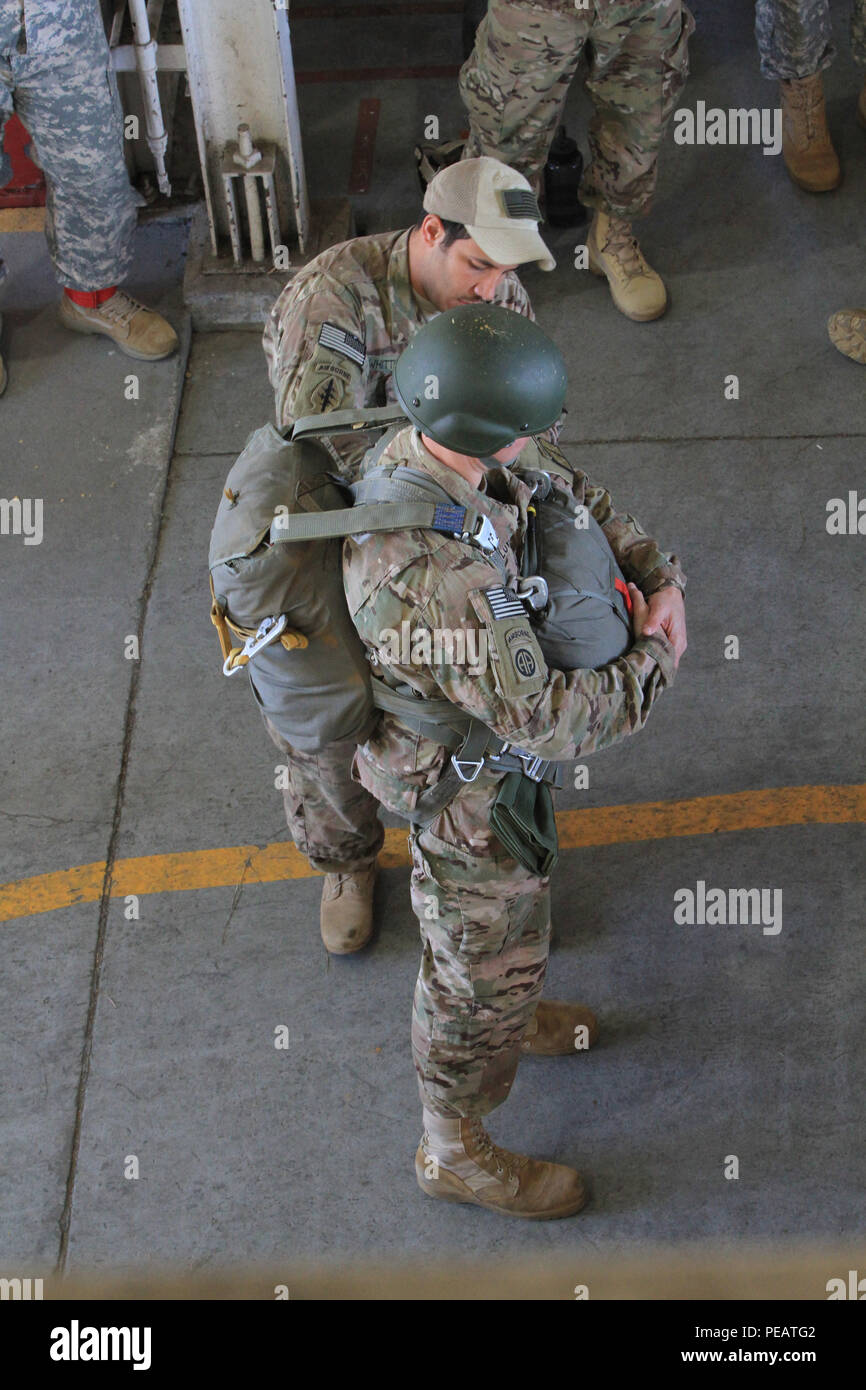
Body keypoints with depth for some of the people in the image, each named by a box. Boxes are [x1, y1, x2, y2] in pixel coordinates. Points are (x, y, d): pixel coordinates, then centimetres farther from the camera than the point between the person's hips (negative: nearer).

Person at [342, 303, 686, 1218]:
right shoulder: (434, 576, -44)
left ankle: (503, 1015, 63)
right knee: (489, 953, 12)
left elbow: (570, 494, 3)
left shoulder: (425, 449, -15)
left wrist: (657, 576, -9)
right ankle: (453, 1151, 37)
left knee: (506, 905, 33)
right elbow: (547, 720, -38)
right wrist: (656, 663, -21)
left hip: (488, 724, 9)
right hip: (466, 784, -9)